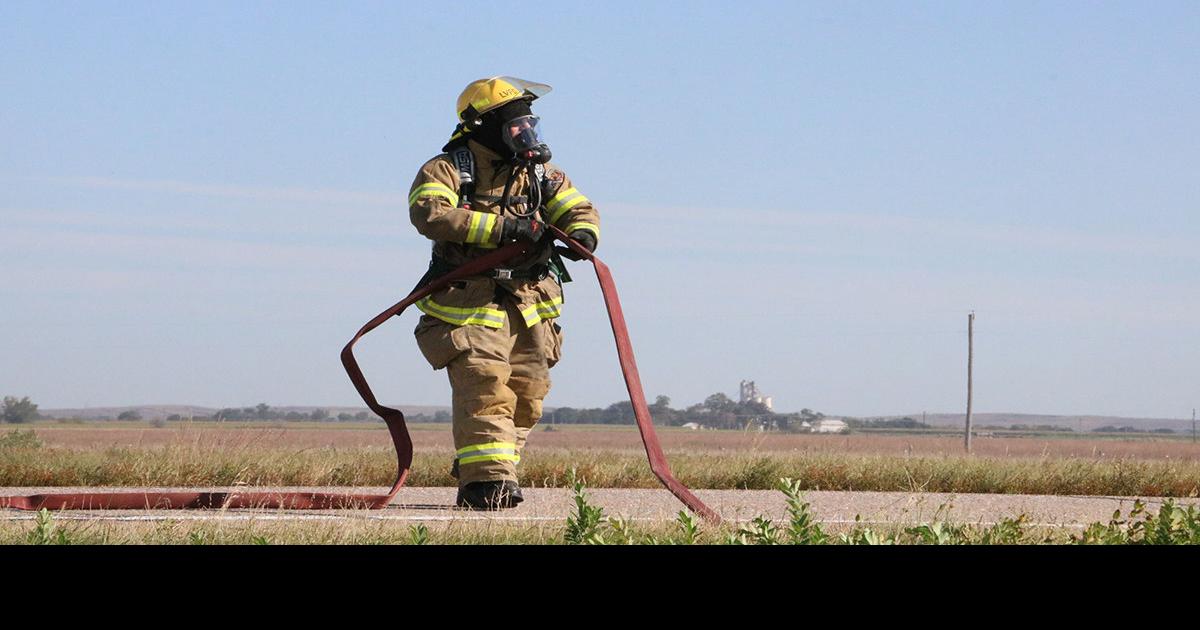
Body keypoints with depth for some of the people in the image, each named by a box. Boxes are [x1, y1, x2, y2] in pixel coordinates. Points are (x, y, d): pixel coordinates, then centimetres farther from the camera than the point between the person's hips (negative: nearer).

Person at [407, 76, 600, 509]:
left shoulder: (538, 172, 15)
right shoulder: (447, 170, -5)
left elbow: (575, 208, 12)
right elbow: (429, 213, -23)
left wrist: (581, 233, -15)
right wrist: (502, 227, -28)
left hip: (530, 306, 6)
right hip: (471, 305, -6)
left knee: (526, 395, 6)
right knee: (485, 391, -18)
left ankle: (473, 475, 19)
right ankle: (487, 479, -19)